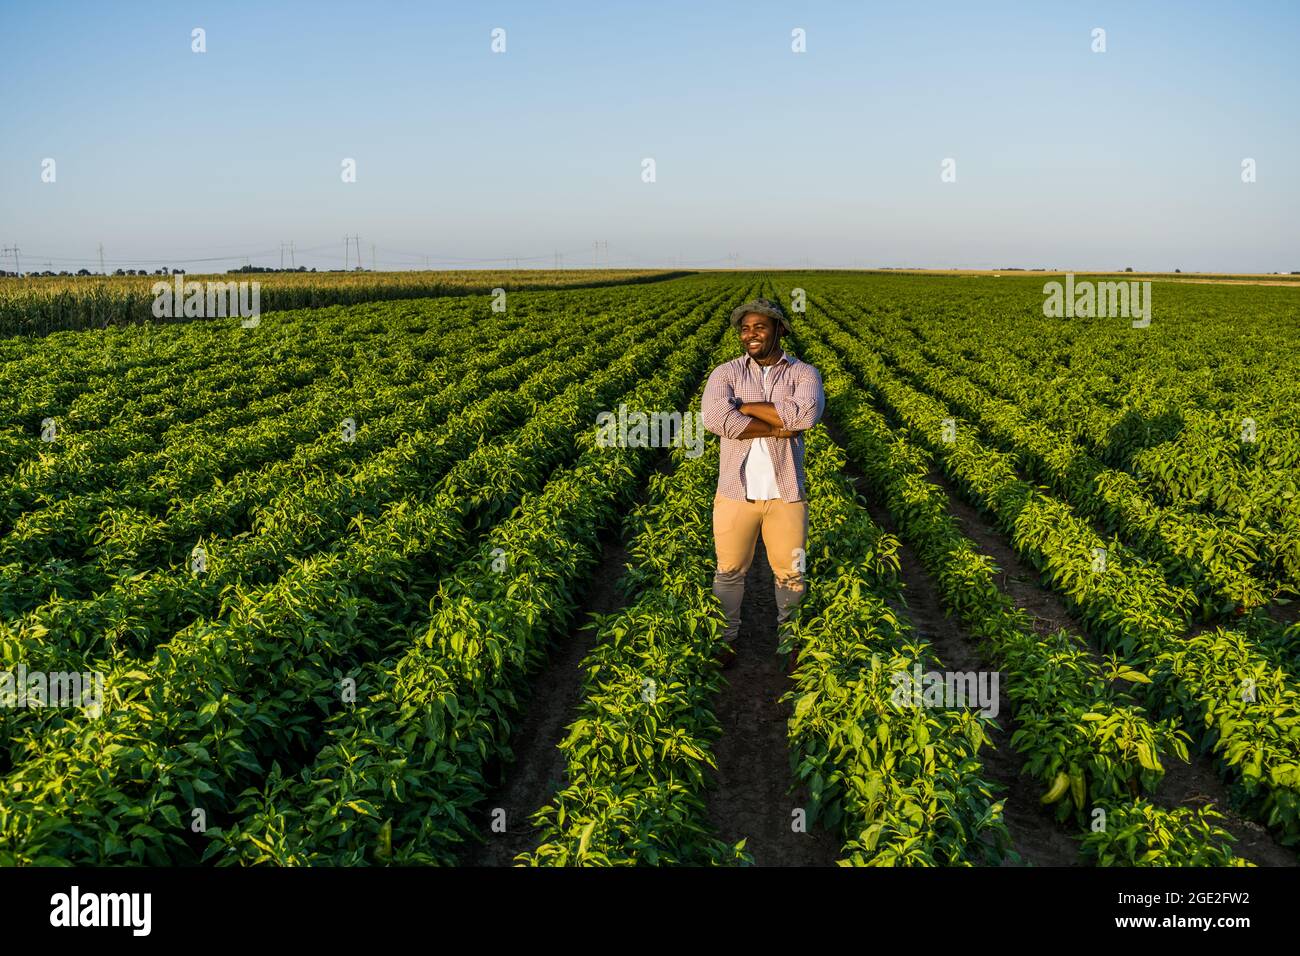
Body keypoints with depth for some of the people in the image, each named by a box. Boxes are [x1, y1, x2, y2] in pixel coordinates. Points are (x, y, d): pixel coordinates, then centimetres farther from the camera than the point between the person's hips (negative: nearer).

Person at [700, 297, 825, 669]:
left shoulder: (804, 373, 0)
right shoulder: (725, 373, -1)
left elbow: (806, 414, -21)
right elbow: (715, 419, -21)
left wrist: (745, 405, -16)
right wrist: (779, 428, -19)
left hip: (786, 494, 0)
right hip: (735, 492, 0)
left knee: (790, 573, 12)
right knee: (729, 571, 13)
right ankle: (726, 635, 34)